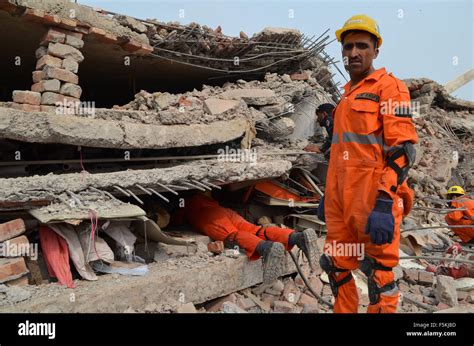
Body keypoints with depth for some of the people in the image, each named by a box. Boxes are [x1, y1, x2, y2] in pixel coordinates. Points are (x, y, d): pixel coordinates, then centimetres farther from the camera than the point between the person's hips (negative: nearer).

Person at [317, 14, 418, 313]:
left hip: (373, 199, -8)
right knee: (337, 268, 15)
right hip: (341, 200, 8)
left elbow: (403, 150, -13)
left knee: (379, 275, 1)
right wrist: (328, 194, 23)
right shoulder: (347, 96, 21)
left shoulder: (390, 89, -4)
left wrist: (384, 204, -22)